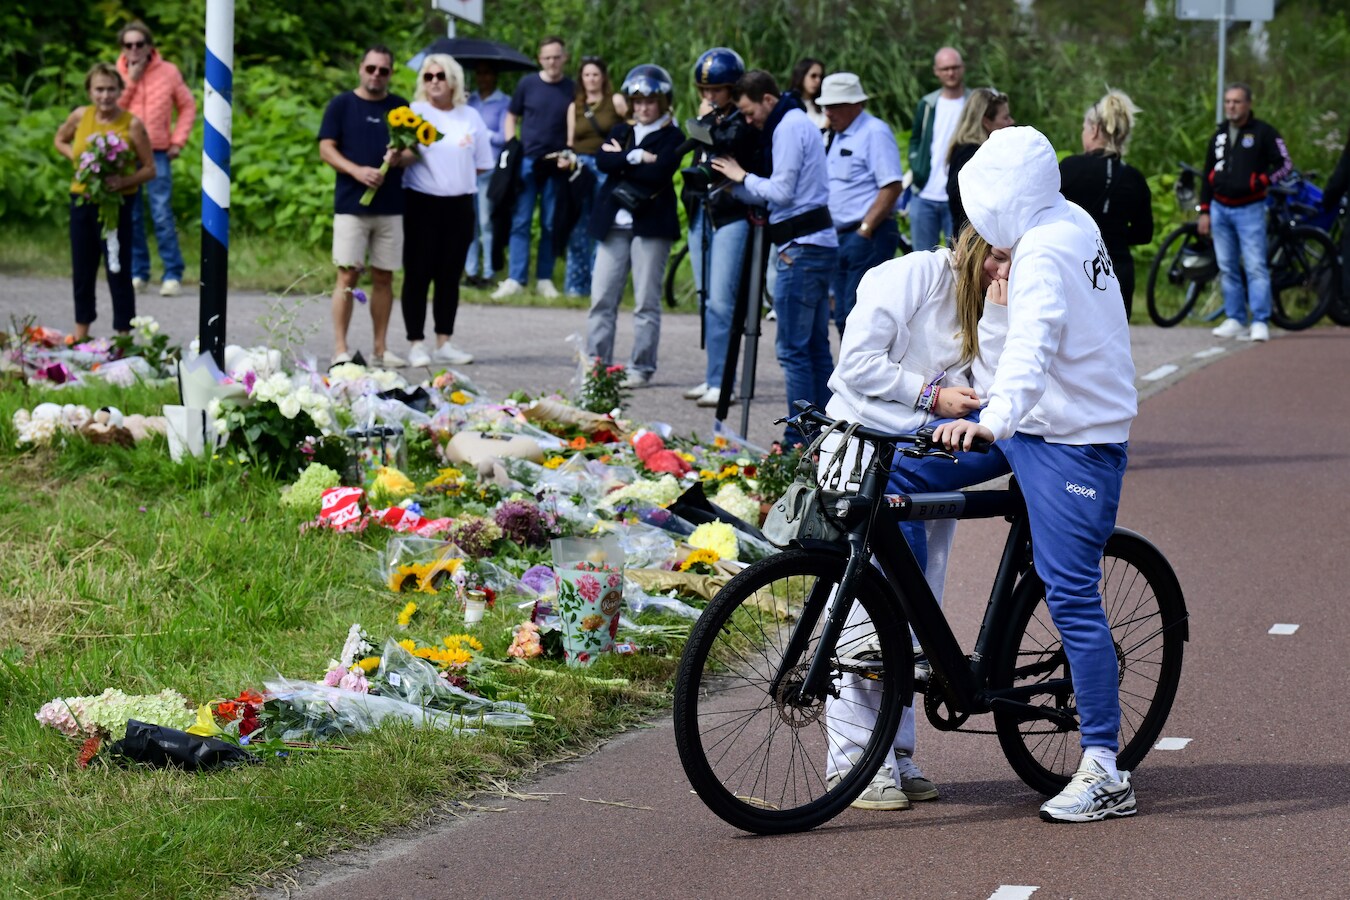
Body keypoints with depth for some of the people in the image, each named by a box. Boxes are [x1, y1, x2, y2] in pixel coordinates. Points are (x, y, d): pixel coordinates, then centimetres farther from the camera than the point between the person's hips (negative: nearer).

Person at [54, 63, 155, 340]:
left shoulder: (132, 125, -11)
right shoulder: (81, 116, 0)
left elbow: (150, 169, -7)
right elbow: (60, 140, 20)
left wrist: (124, 181, -24)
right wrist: (76, 158, 0)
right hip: (81, 200, 4)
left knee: (118, 272, -2)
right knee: (82, 270, 15)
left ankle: (123, 335, 7)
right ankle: (80, 334, 29)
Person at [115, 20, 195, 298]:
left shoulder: (168, 72, 2)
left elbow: (188, 107, 10)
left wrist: (178, 141, 1)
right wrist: (130, 80, -9)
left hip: (157, 154, -2)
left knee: (162, 215, -9)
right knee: (130, 217, 4)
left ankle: (172, 274, -6)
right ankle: (137, 272, 13)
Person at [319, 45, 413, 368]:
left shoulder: (400, 108, 11)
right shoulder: (341, 105, 3)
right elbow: (326, 149, -2)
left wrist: (400, 158, -12)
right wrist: (357, 171, -18)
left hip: (391, 206, 3)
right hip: (351, 204, -3)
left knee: (384, 277, 6)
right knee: (348, 275, -6)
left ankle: (381, 349, 11)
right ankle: (340, 349, -4)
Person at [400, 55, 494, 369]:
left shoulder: (470, 116, 10)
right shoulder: (414, 113, 0)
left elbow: (482, 163, 14)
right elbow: (405, 156, -10)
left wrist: (455, 175, 3)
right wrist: (408, 154, -31)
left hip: (459, 204, 3)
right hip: (421, 202, -3)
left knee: (449, 275, 8)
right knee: (418, 274, -3)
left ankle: (444, 343, 14)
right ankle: (416, 344, 1)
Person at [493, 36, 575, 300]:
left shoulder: (572, 90, 4)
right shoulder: (527, 84, 3)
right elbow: (511, 117, 11)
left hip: (557, 166, 0)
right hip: (527, 162, 0)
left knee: (551, 225, 5)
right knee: (520, 222, -3)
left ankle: (544, 279, 13)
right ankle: (516, 279, -2)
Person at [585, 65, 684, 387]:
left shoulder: (672, 137, 2)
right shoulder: (621, 131, 16)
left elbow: (658, 173, -15)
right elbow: (602, 161, -2)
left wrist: (622, 159, -7)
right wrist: (637, 157, -12)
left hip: (651, 226, -4)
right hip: (615, 224, 4)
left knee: (646, 302, -1)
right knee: (601, 299, 1)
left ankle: (642, 368, 4)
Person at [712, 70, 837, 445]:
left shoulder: (788, 127, -10)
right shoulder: (799, 122, 20)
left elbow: (781, 190, -16)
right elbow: (778, 192, 18)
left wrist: (743, 177, -3)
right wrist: (738, 184, 7)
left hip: (802, 248, -11)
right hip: (818, 244, 11)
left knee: (793, 348, -8)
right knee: (816, 346, 12)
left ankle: (800, 438, -7)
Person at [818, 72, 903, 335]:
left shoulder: (874, 133, -10)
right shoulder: (836, 136, 18)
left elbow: (892, 187, -17)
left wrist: (865, 230, -19)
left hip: (869, 237, -9)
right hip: (840, 238, 9)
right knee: (844, 316, 9)